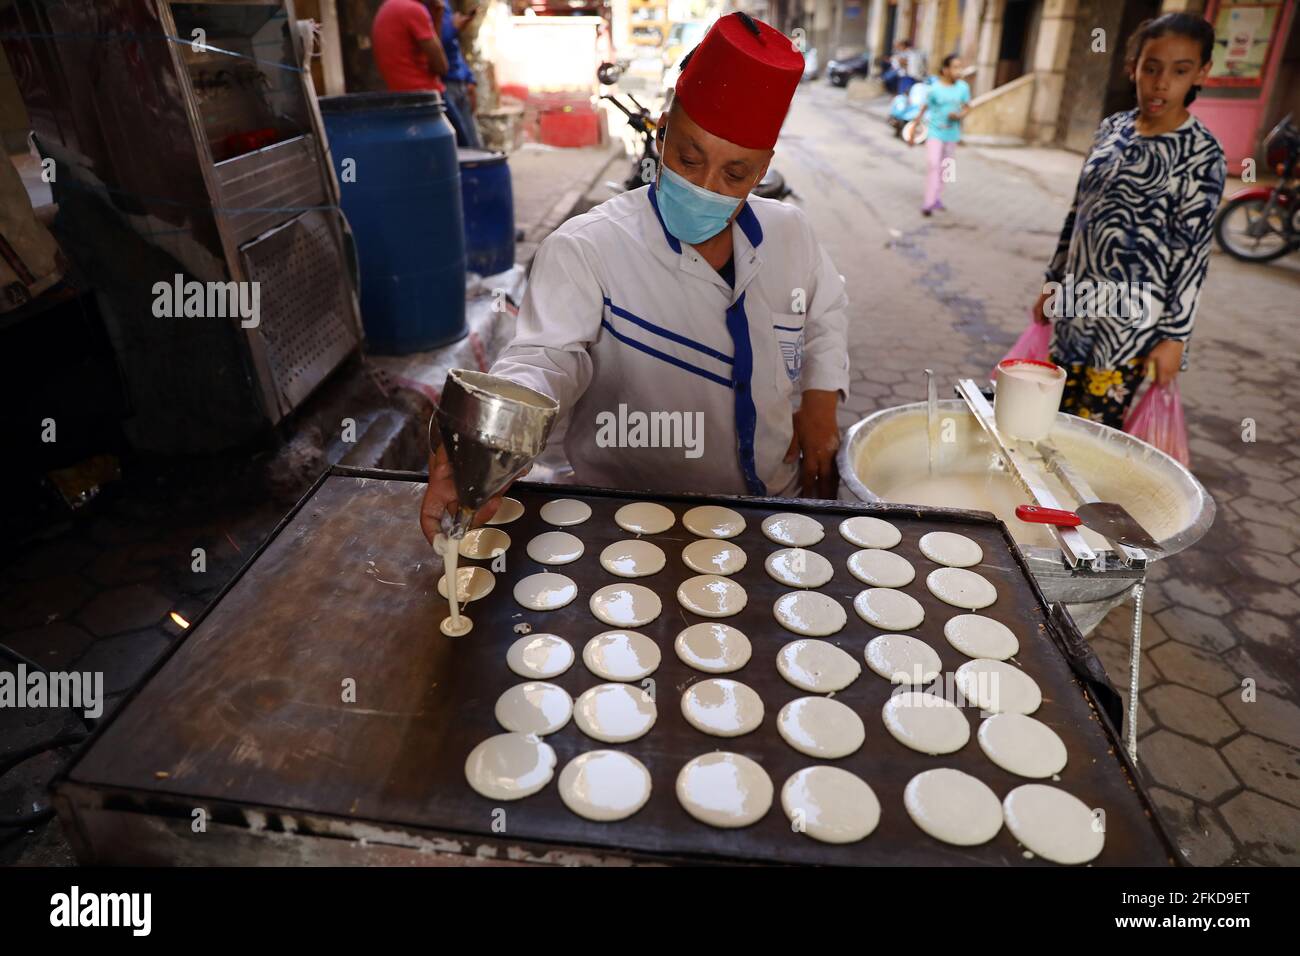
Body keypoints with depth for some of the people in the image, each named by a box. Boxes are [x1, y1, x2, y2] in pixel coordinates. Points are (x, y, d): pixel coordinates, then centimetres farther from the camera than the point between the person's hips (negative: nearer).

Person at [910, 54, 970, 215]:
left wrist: (959, 115, -17)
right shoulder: (933, 88, -12)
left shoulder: (963, 87, -4)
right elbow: (923, 110, -6)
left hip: (952, 134, 4)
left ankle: (935, 197, 29)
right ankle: (929, 203, -15)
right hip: (934, 132, -4)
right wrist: (913, 132, -3)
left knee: (944, 167, 12)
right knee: (932, 164, -15)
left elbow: (967, 108, 5)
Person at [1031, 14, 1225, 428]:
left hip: (1132, 316, -5)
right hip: (1079, 302, 5)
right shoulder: (1111, 128, 7)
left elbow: (1194, 251, -9)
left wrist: (1175, 335, -12)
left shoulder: (1201, 153, -7)